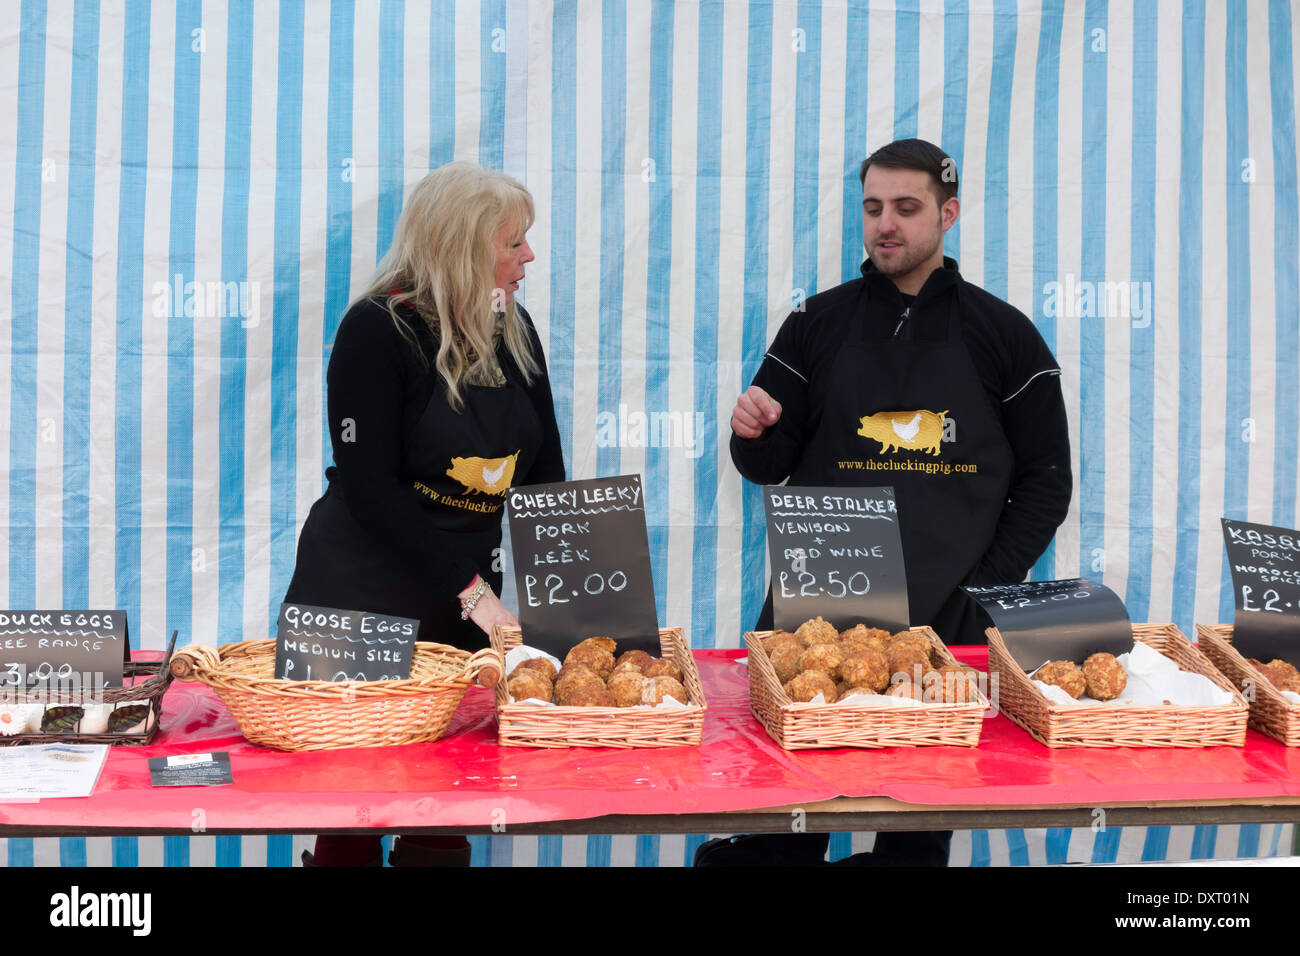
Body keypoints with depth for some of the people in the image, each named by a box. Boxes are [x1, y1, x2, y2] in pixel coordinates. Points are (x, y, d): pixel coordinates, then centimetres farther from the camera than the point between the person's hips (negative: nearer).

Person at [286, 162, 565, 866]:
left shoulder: (514, 332, 6)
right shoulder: (378, 327, -12)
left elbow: (544, 474, 8)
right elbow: (368, 485, -16)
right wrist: (471, 592, -20)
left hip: (463, 604, 5)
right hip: (359, 598, -5)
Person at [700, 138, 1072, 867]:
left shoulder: (1004, 335, 6)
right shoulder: (818, 325, 8)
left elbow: (1046, 480, 7)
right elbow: (769, 466, 10)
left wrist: (988, 586, -3)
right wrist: (753, 435, -13)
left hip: (945, 618, 0)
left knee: (919, 831, 6)